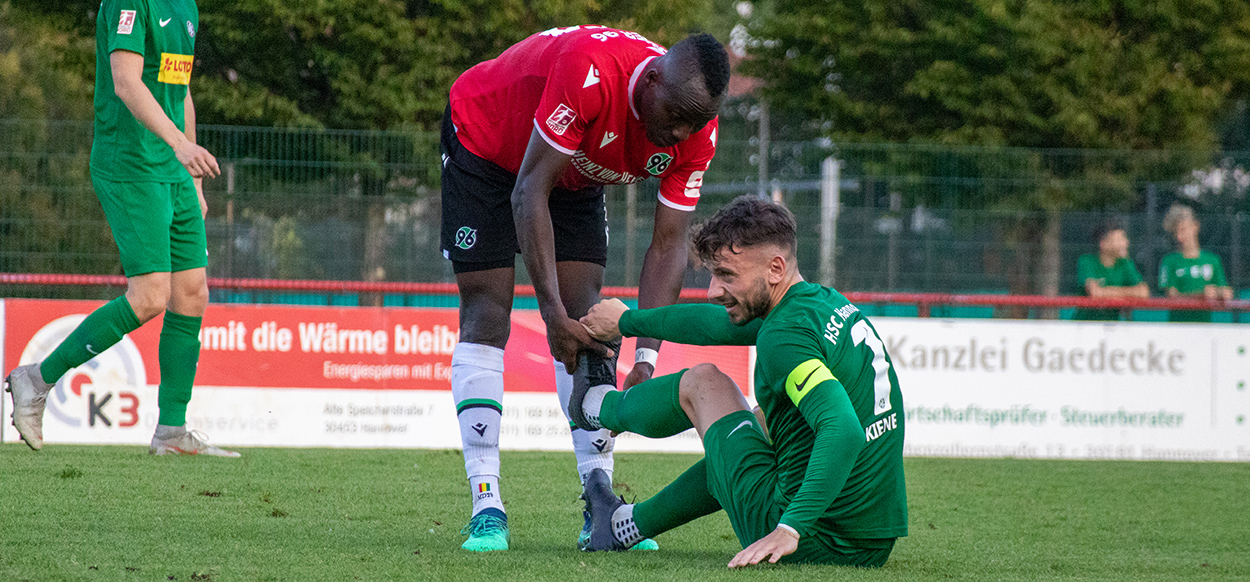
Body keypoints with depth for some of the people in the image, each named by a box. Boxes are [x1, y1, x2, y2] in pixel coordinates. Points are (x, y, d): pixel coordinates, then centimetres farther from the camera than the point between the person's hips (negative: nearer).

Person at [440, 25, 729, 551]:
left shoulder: (696, 132, -23)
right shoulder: (591, 73, -42)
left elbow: (668, 245, -17)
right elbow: (529, 193, -37)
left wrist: (646, 359, -25)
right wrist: (553, 313, -39)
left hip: (575, 174, 5)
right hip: (486, 145, -5)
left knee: (588, 319, -5)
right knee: (487, 315, -12)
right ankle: (486, 507, -15)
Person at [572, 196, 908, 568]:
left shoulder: (784, 338, -20)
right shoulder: (827, 301, 9)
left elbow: (844, 431, -33)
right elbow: (721, 324, 26)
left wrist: (790, 530, -37)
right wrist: (628, 321, 39)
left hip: (811, 545, -8)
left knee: (703, 382, 12)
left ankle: (602, 407, 45)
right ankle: (628, 525, 49)